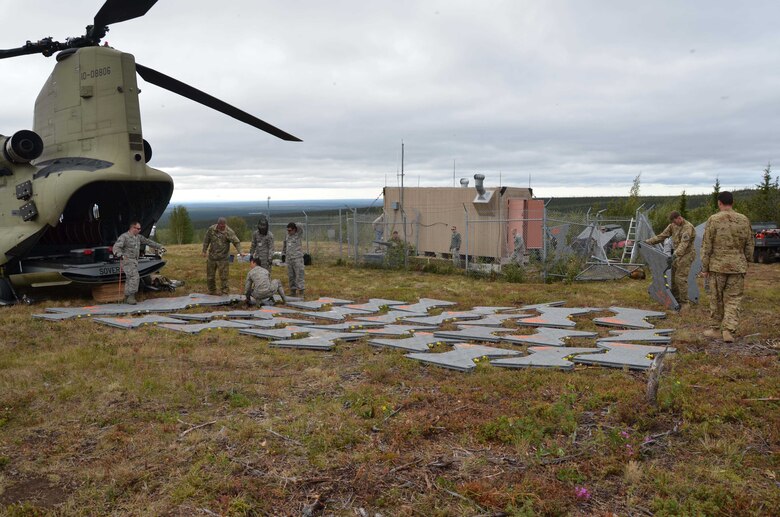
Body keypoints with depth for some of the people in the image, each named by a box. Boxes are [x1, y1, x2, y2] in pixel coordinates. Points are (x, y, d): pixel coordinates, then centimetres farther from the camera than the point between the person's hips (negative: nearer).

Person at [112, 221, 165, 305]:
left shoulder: (138, 237, 12)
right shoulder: (124, 237, -12)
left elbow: (148, 242, 21)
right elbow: (116, 247, -21)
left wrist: (160, 247, 23)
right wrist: (120, 255, -41)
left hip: (134, 261, 8)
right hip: (127, 261, -8)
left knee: (130, 279, 9)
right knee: (134, 277, -20)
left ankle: (127, 298, 16)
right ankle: (131, 296, -17)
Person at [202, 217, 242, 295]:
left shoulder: (229, 232, -15)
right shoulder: (211, 229, -5)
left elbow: (236, 242, -19)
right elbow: (206, 240, 9)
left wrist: (239, 252, -33)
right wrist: (204, 251, 9)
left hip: (223, 258, -4)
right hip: (212, 257, 4)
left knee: (223, 277, -4)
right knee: (210, 277, 13)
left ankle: (225, 293, 8)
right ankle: (212, 293, 30)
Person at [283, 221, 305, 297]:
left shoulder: (298, 235, -4)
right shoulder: (287, 236, 12)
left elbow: (300, 226, -20)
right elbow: (284, 245, 25)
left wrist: (294, 225, -2)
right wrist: (283, 254, 20)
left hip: (297, 258, -6)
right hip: (289, 259, 6)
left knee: (299, 274, -9)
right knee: (291, 276, 7)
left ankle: (301, 290, -8)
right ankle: (293, 290, 13)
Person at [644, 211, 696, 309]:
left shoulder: (688, 227, -19)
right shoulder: (673, 225, 6)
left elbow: (684, 243, -32)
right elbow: (662, 236, 12)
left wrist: (675, 254, -45)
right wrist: (648, 242, 6)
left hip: (686, 255, -8)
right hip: (677, 255, 8)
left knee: (680, 278, -13)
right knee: (673, 278, 10)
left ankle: (684, 303, -5)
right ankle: (675, 300, 20)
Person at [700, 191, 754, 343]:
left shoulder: (713, 220, -7)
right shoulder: (744, 220, 3)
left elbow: (706, 246, -6)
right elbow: (749, 245, 9)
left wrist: (704, 268, 1)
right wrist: (746, 262, 21)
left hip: (718, 265, -2)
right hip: (738, 266, 2)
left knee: (716, 299, 10)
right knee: (733, 299, 7)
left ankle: (715, 329, 20)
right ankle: (729, 330, -2)